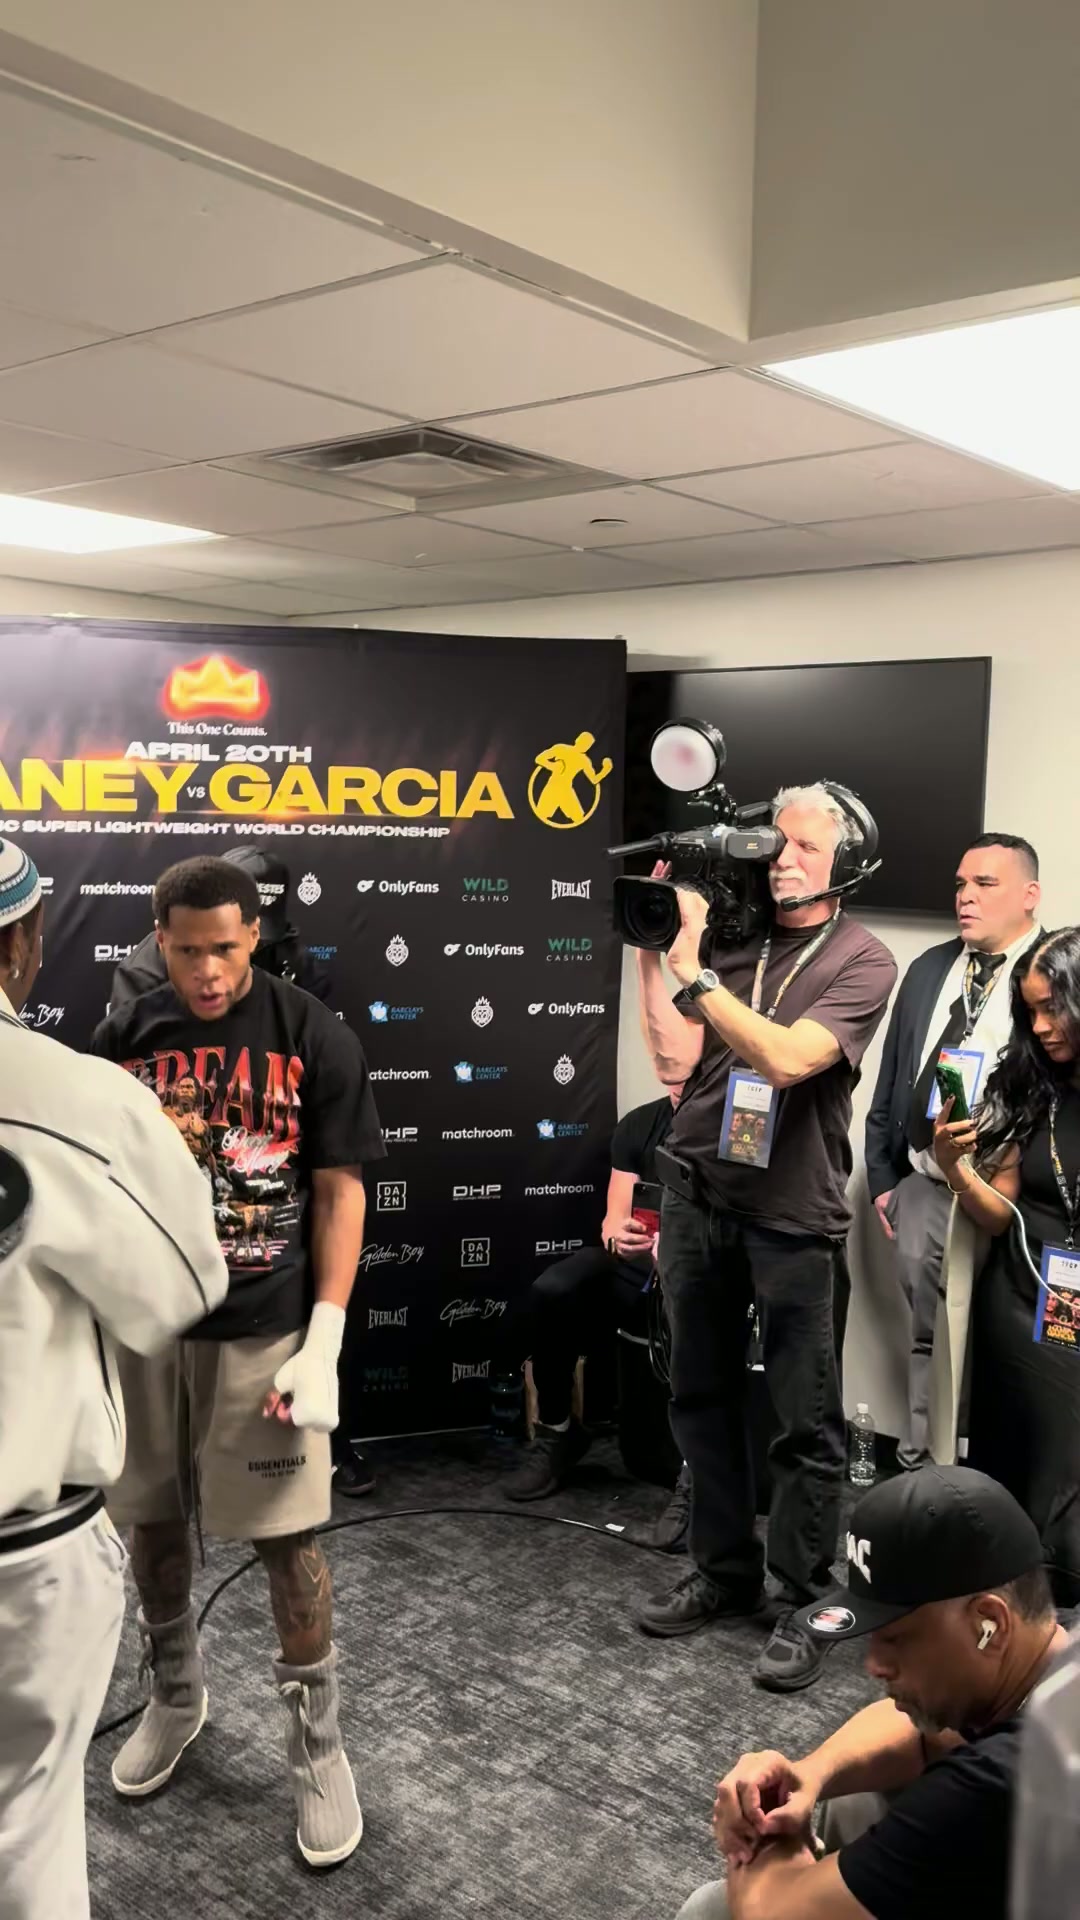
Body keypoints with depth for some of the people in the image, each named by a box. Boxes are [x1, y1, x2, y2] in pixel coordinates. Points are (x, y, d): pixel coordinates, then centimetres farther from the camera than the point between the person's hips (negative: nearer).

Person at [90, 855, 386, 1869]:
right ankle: (176, 1695, 42)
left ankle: (317, 1743, 23)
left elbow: (339, 1193, -6)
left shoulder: (316, 1040, -8)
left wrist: (324, 1342, -12)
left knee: (287, 1539, 2)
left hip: (265, 1332, -3)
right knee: (152, 1519, 16)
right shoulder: (123, 1037, -1)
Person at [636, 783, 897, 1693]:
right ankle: (723, 1570, 31)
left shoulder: (863, 961, -6)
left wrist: (692, 969, -22)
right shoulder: (728, 934, 3)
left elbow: (786, 1058, -22)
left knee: (807, 1424, 3)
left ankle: (798, 1604, 18)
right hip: (697, 1196, 4)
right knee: (702, 1397, 14)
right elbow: (676, 1058, -3)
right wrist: (654, 952, -7)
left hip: (792, 1216, -4)